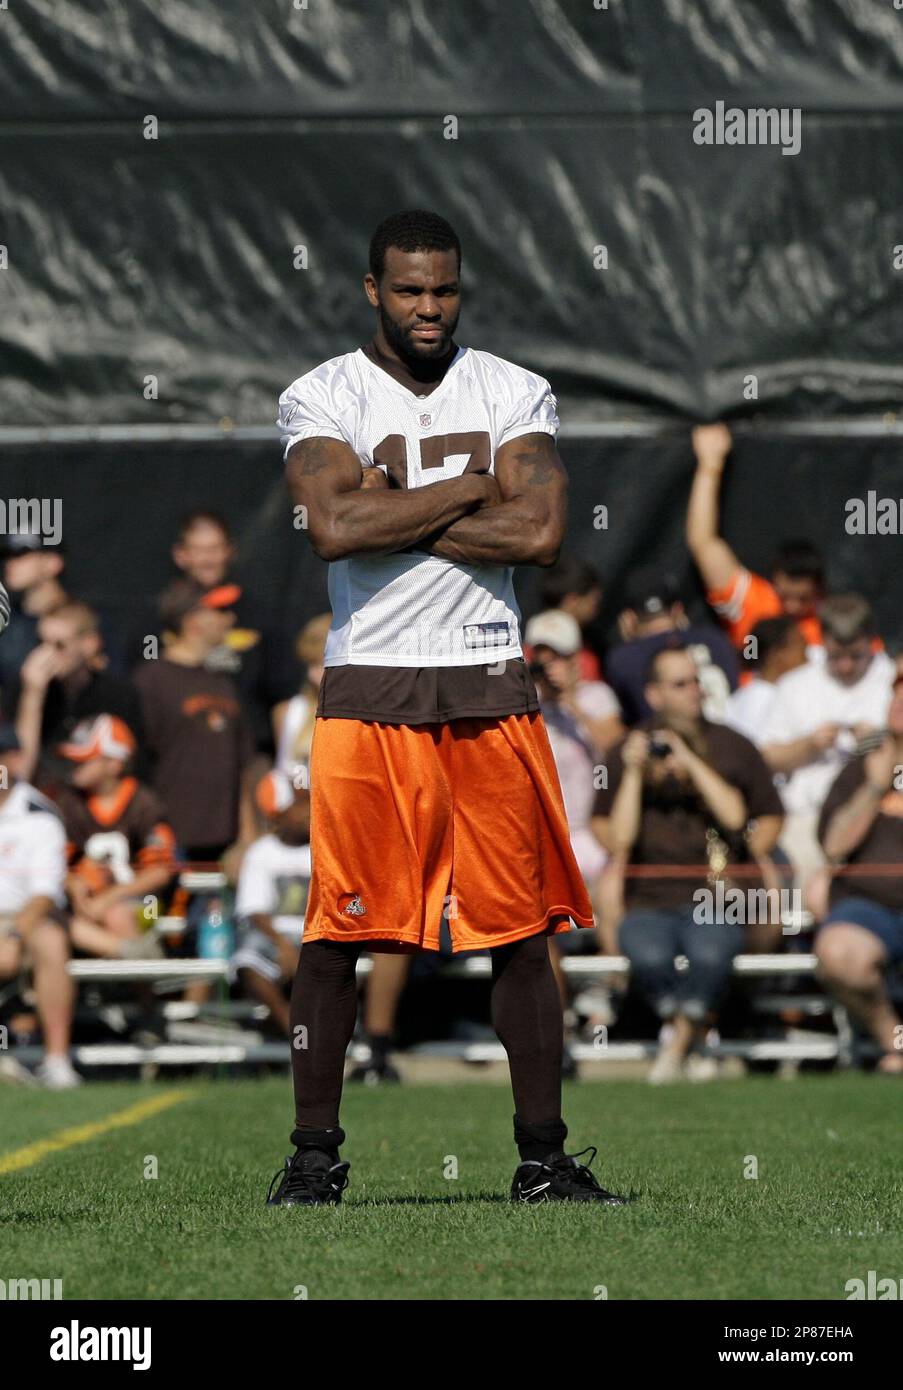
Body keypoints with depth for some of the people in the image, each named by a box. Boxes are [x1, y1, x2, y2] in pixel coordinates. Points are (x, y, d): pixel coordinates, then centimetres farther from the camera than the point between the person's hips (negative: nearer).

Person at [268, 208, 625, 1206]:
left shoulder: (516, 395, 6)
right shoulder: (320, 399, 1)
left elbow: (540, 532, -10)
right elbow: (333, 528, -17)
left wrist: (393, 513, -11)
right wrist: (470, 489, -10)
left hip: (489, 690, 2)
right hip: (368, 692, -2)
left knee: (521, 930, 3)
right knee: (336, 932, -1)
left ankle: (543, 1156, 10)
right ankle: (314, 1152, 9)